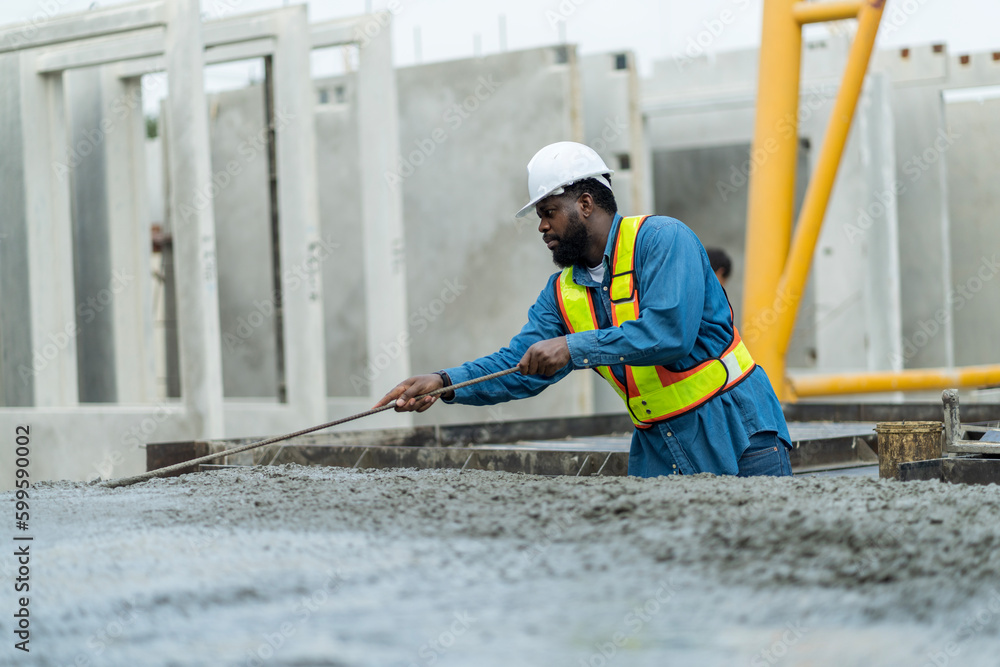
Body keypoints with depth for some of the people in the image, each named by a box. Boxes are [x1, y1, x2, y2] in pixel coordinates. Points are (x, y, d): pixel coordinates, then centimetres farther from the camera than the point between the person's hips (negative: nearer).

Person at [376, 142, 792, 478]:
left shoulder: (661, 239, -12)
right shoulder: (563, 293, 10)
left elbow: (670, 332, -25)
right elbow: (521, 364, 4)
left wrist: (573, 348, -27)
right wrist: (445, 383, -12)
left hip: (737, 436, -6)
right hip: (657, 451, 6)